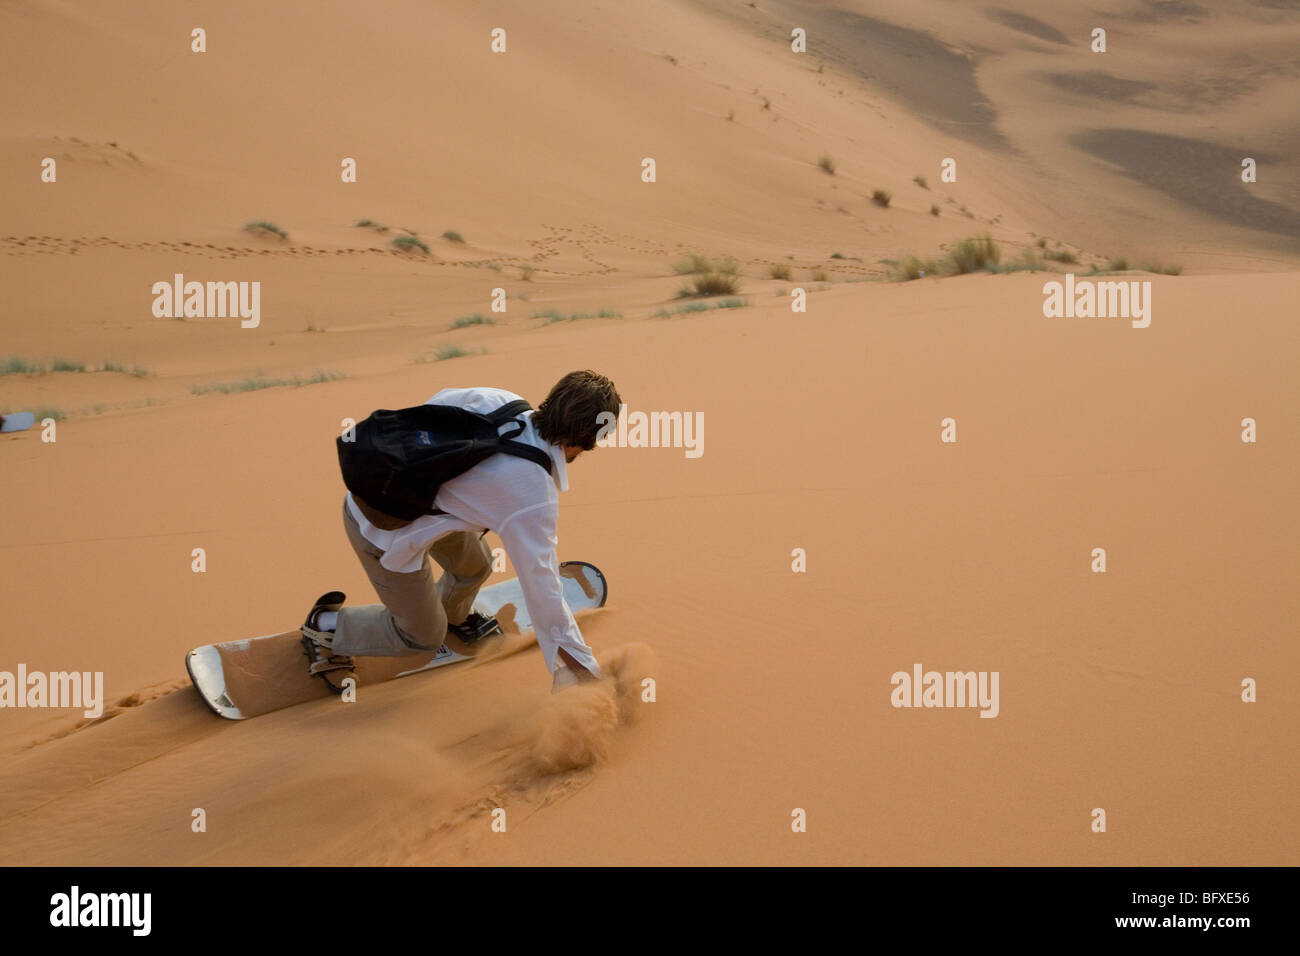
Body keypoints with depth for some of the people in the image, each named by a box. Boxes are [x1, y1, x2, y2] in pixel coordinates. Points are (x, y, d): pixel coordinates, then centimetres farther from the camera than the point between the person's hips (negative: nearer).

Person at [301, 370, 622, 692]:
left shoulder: (502, 399, -13)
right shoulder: (535, 498, -28)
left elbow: (437, 403, 4)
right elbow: (540, 585, -23)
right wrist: (579, 662, -13)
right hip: (383, 532, -7)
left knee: (475, 565, 25)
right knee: (424, 637, 16)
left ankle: (454, 614, 55)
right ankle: (327, 625, 27)